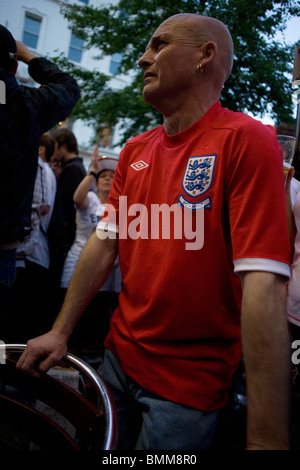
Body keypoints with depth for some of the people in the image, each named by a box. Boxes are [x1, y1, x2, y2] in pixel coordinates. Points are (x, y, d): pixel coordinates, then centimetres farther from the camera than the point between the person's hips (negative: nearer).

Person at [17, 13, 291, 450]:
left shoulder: (247, 140, -18)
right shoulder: (135, 151, 5)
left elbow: (263, 284, -25)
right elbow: (105, 241, 5)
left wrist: (266, 439, -26)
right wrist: (60, 332, 1)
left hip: (189, 383, -6)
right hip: (119, 355, 6)